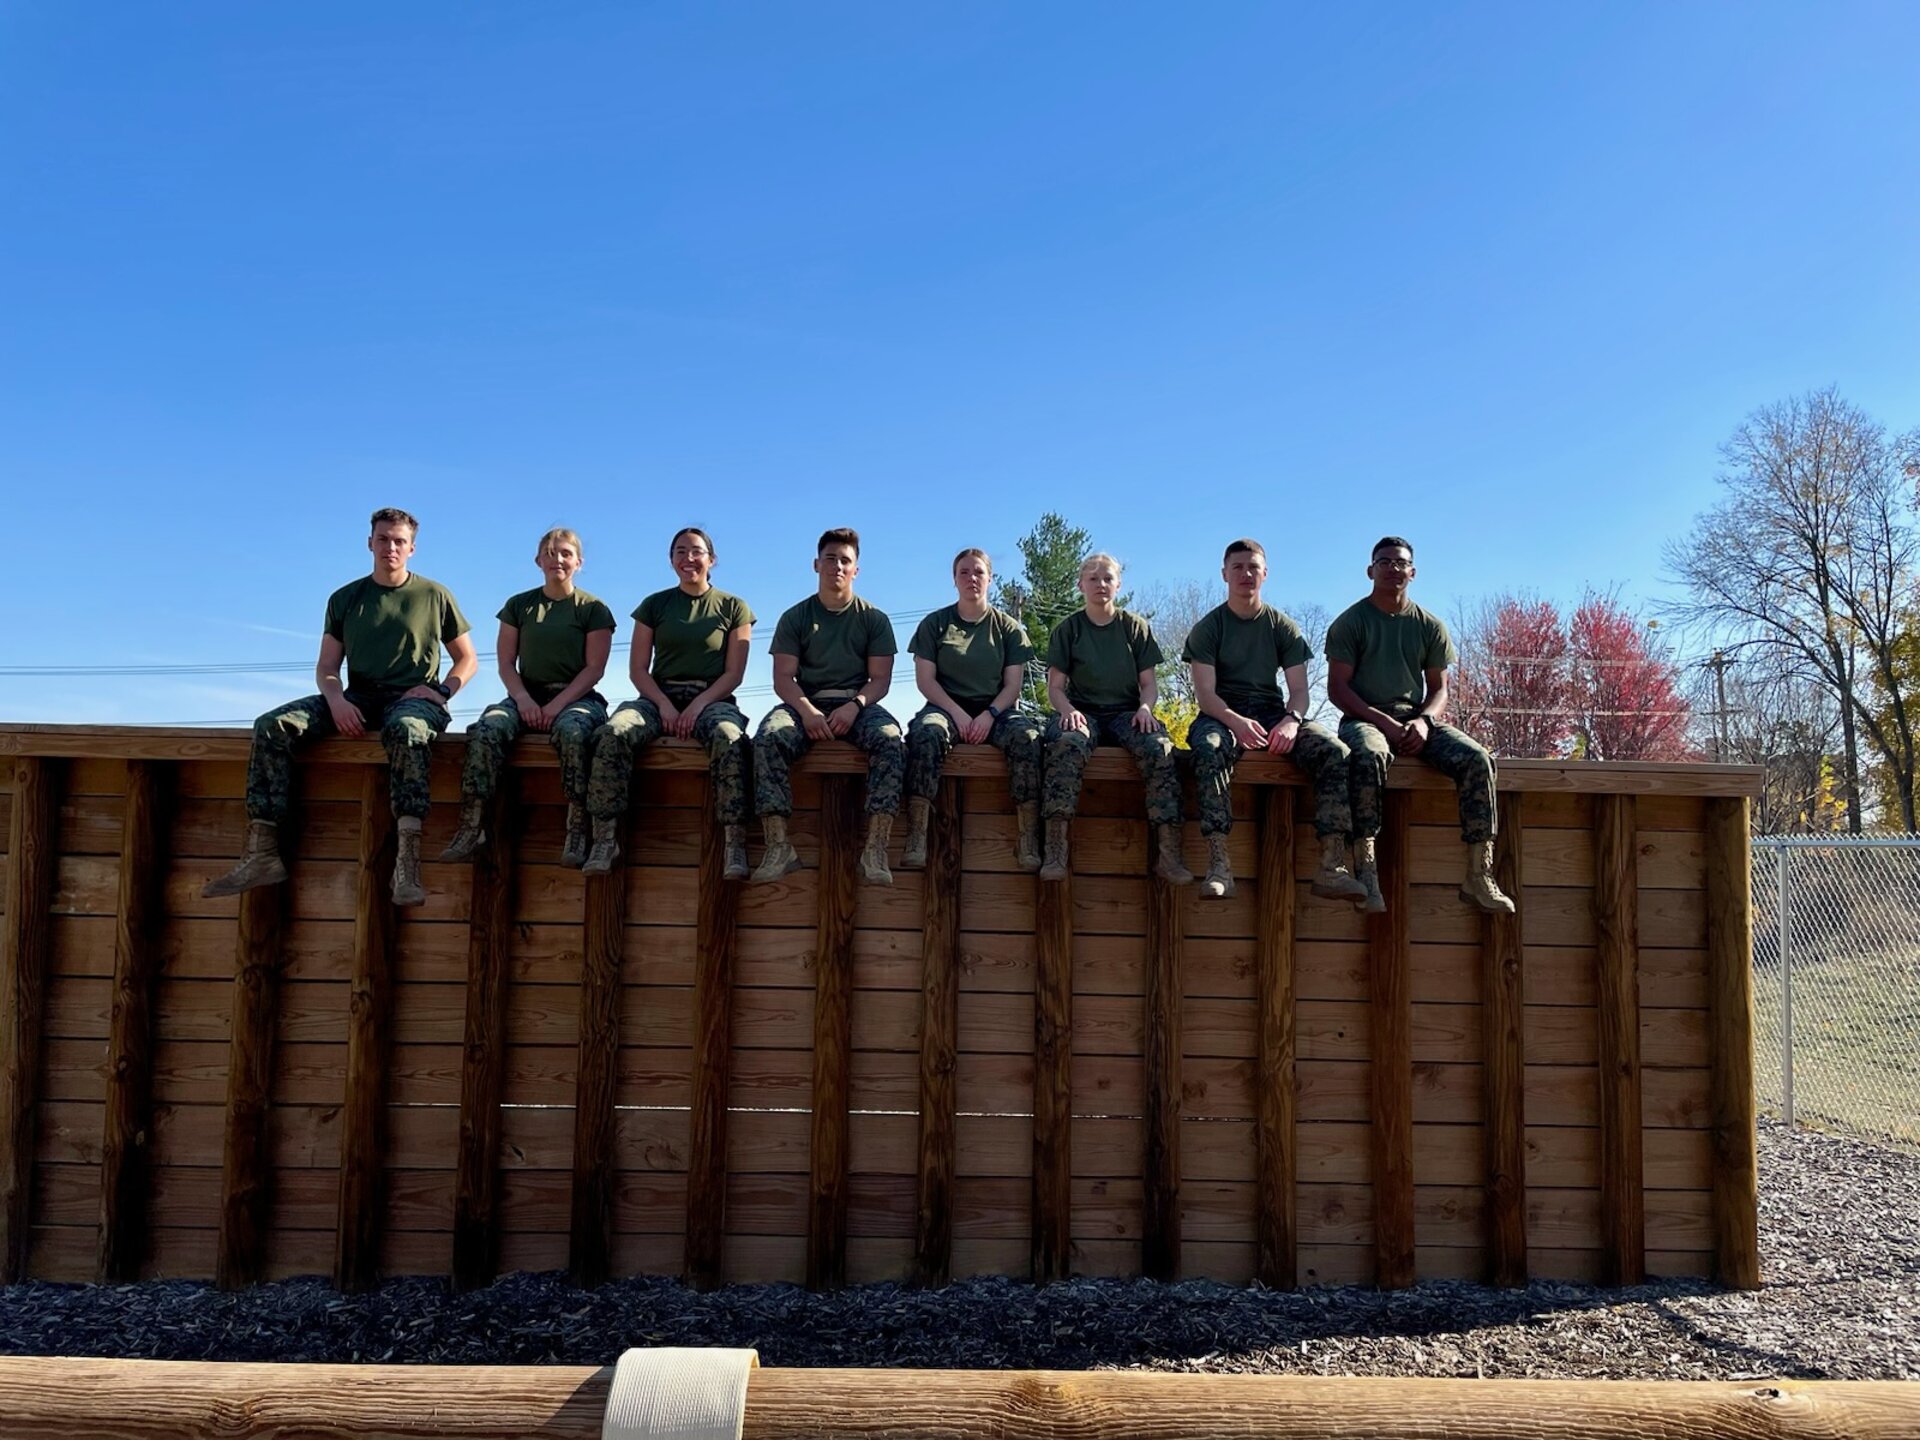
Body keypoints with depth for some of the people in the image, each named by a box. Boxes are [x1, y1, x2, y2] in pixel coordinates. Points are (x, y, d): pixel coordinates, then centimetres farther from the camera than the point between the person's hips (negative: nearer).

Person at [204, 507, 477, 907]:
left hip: (411, 698, -4)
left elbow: (468, 659, 12)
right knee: (271, 725, -20)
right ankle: (263, 854, -26)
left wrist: (442, 691, -8)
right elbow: (326, 669, 11)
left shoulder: (434, 596, 9)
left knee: (406, 728, -42)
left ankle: (406, 861, -51)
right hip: (358, 699, 4)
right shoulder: (345, 599, 14)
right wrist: (336, 700, -11)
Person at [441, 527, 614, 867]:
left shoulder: (593, 609, 8)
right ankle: (471, 827, -34)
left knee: (572, 730, -39)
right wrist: (522, 698, -11)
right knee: (486, 729, -30)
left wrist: (557, 704, -16)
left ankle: (577, 829, -38)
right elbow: (506, 663, 9)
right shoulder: (519, 605, 16)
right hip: (527, 696, 3)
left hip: (577, 697, -3)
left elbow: (594, 668, -2)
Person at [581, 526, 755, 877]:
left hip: (712, 699, -2)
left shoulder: (733, 608, 10)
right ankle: (606, 837, -29)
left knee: (728, 737, -37)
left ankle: (734, 839, -39)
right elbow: (638, 669, 9)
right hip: (660, 696, 2)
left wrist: (699, 704, -14)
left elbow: (734, 673, 3)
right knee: (613, 732, -30)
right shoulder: (654, 605, 15)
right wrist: (664, 704, -10)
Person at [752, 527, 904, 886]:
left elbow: (880, 679, 5)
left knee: (890, 740, -35)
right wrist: (806, 710, -19)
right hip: (805, 703, 0)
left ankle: (875, 849, -38)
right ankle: (779, 847, -38)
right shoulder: (795, 618, 12)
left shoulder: (874, 619, 13)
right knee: (768, 738, -34)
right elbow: (783, 677, 2)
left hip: (858, 704, 0)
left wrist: (855, 706, -17)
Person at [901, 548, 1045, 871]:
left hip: (995, 709, 1)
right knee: (927, 732, -36)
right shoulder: (935, 623, 10)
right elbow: (925, 679, 1)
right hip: (947, 706, -1)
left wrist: (990, 714, -14)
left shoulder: (1008, 627, 12)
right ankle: (916, 842, -44)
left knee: (1027, 735, -33)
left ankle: (1028, 843, -36)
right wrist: (957, 713, -13)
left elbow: (1012, 684, 5)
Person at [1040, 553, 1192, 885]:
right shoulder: (1068, 629, 10)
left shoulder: (1136, 627, 13)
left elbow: (1148, 683, 11)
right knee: (1067, 744, -38)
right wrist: (1068, 710, -17)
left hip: (1126, 712, 1)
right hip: (1083, 711, -1)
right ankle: (1056, 853, -43)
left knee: (1160, 748, -34)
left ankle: (1168, 853, -35)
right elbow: (1055, 686, 6)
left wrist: (1145, 707, -12)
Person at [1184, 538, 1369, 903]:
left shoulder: (1283, 626, 13)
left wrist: (1291, 720, -19)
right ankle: (1219, 866, -46)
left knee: (1334, 751, -27)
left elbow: (1298, 689, 5)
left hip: (1273, 712, 3)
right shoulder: (1208, 627, 5)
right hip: (1223, 714, -3)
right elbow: (1205, 693, -6)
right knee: (1209, 749, -40)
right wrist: (1236, 721, -27)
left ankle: (1331, 867, -32)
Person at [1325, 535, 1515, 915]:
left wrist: (1424, 721, -10)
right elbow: (1337, 687, -3)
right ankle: (1366, 871, -40)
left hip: (1418, 718, 4)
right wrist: (1383, 721, -16)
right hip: (1365, 717, -4)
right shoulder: (1351, 622, 5)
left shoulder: (1430, 626, 15)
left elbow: (1439, 688, 13)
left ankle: (1478, 876, -23)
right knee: (1369, 755, -41)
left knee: (1477, 759, -24)